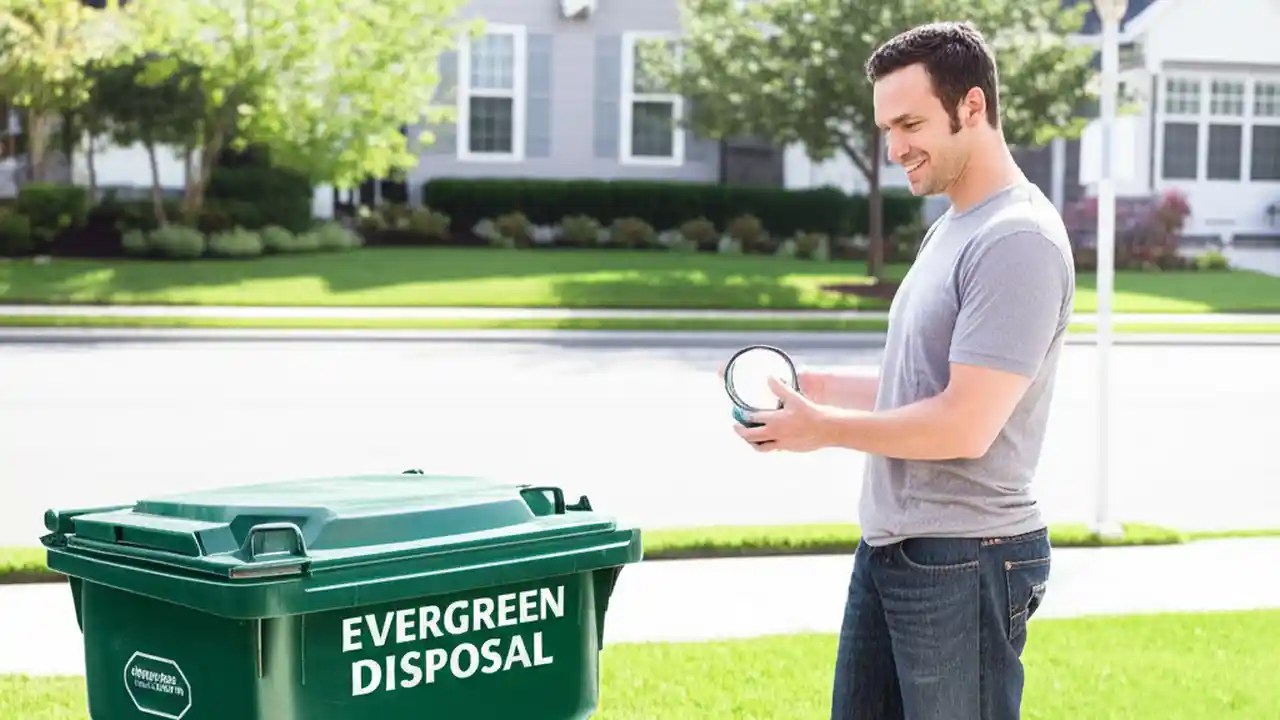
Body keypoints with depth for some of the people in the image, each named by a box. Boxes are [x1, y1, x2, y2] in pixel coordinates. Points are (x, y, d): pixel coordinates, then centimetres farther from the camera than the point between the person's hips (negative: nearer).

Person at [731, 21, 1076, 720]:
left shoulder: (1017, 241, -17)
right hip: (888, 549, 10)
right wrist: (814, 385, 8)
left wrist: (824, 427, -12)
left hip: (964, 563, -9)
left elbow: (963, 425, -22)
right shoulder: (949, 230, 14)